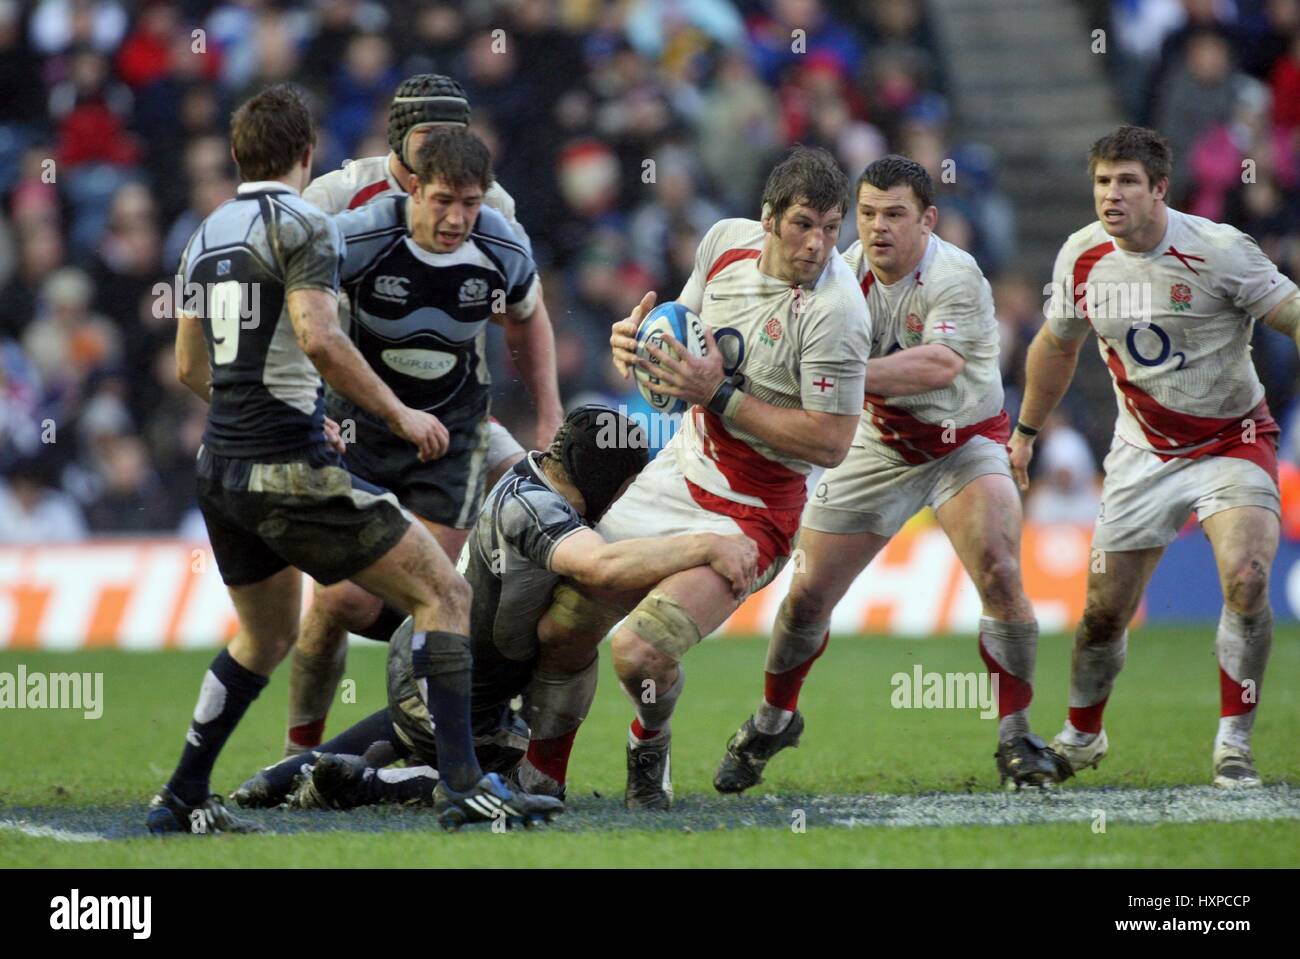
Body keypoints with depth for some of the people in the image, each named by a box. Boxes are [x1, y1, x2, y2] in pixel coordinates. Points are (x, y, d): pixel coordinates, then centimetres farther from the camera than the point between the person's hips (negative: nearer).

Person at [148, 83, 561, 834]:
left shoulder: (206, 236, 14)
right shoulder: (302, 225, -8)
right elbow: (318, 337, -22)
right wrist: (399, 414, -13)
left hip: (223, 468, 8)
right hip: (290, 470, -8)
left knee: (267, 635, 27)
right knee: (443, 594, -3)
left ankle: (182, 799, 26)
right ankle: (464, 784, -13)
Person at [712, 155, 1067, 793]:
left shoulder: (954, 277, -24)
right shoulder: (846, 272, -8)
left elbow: (939, 366, -38)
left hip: (965, 440, -4)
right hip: (880, 446, 4)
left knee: (1000, 576, -24)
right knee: (808, 594, 3)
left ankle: (1015, 737, -10)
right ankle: (772, 721, 29)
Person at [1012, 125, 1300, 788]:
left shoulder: (1218, 250, -19)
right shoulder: (1082, 257, -4)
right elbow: (1056, 345, 14)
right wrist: (1026, 431, 22)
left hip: (1232, 441, -4)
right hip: (1143, 452, 4)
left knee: (1245, 577, -26)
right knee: (1105, 608, 4)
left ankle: (1233, 746, -14)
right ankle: (1080, 737, 31)